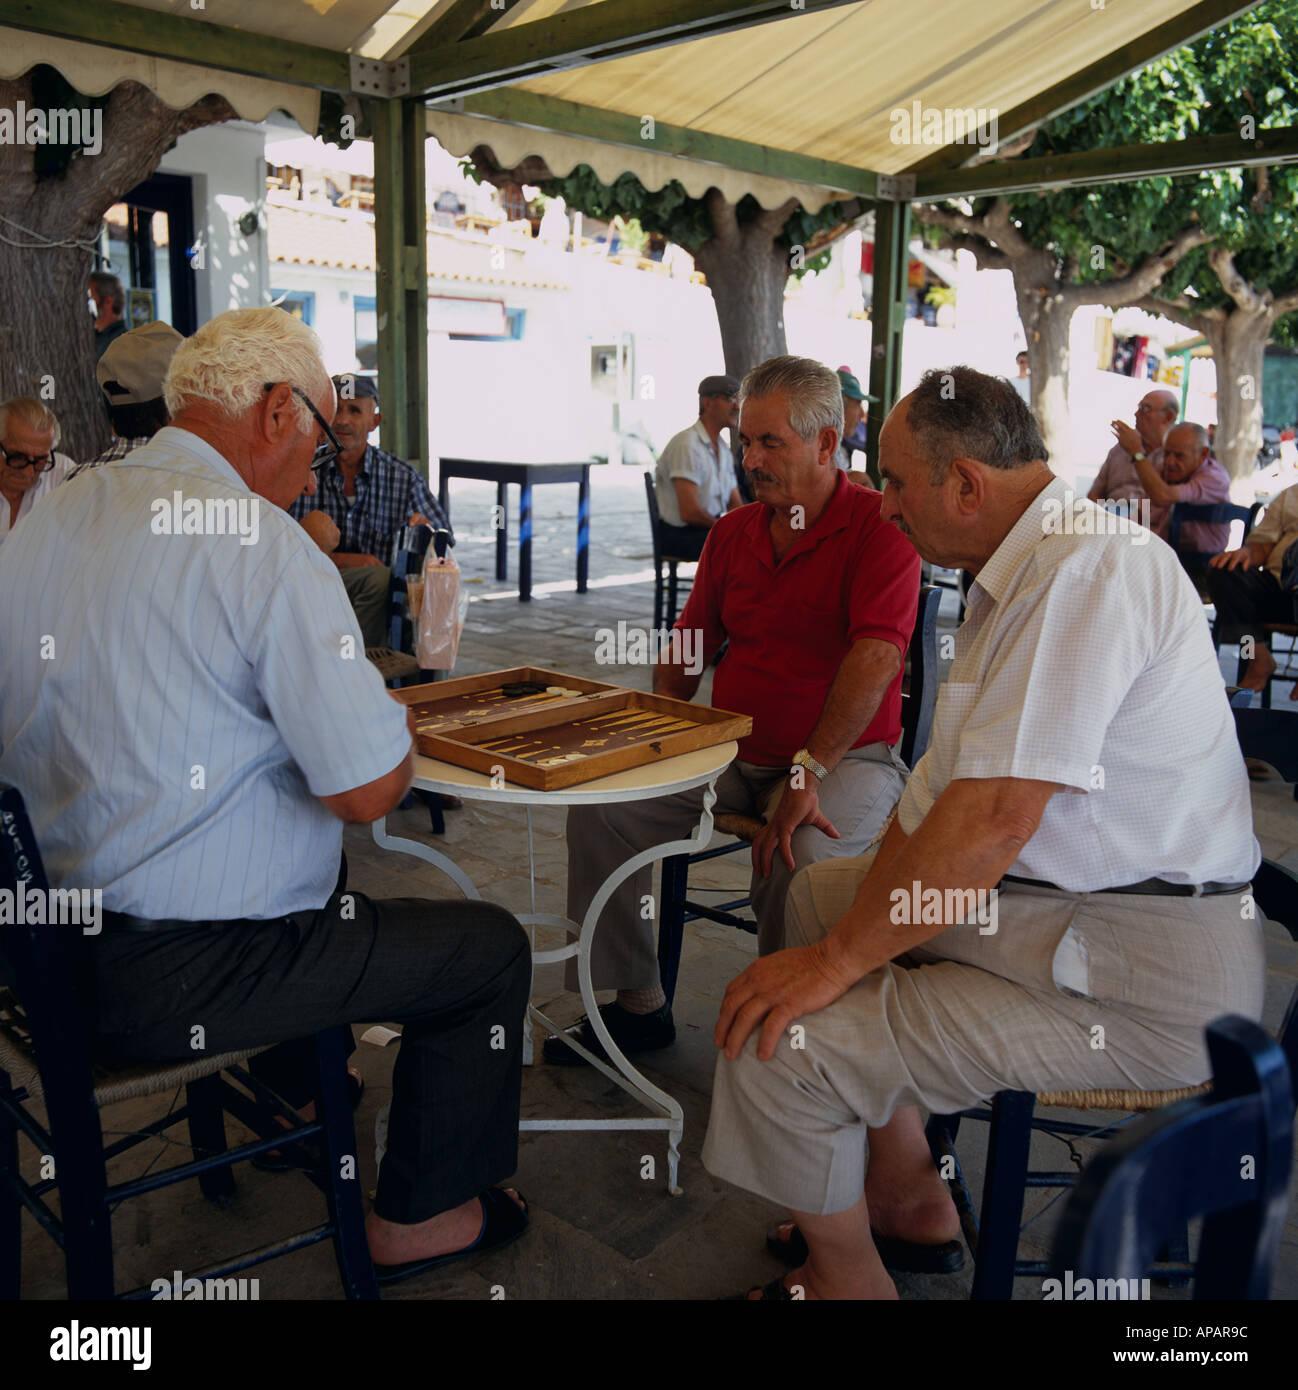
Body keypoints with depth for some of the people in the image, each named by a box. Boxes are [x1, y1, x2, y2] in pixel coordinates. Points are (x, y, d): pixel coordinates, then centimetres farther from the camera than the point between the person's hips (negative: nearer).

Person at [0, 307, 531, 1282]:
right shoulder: (263, 548, -21)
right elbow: (369, 791, -22)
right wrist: (390, 711, -1)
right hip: (168, 980, -9)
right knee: (494, 947, 7)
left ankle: (287, 1099, 51)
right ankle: (416, 1218, 23)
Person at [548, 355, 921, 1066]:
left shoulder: (880, 526, -10)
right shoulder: (731, 532, 11)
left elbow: (876, 658, -22)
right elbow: (689, 647, 18)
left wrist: (808, 773, -29)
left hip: (845, 756, -6)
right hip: (729, 752, 6)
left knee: (798, 857, -35)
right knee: (600, 801, -9)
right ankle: (637, 1004, 3)